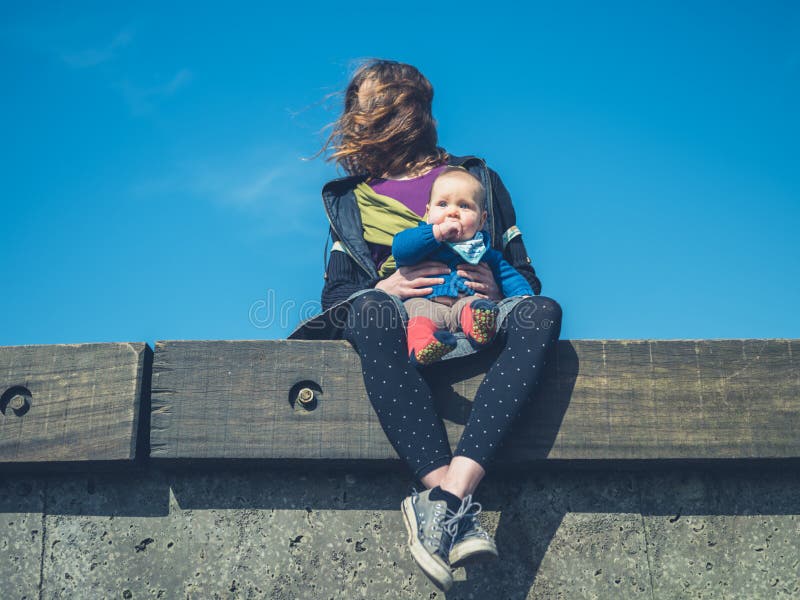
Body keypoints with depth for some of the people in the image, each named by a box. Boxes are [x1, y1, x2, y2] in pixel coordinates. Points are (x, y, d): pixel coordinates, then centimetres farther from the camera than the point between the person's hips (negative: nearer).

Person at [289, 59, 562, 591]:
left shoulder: (478, 178, 25)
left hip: (475, 320, 1)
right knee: (368, 311, -37)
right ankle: (459, 506, -48)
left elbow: (527, 276, 19)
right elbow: (333, 297, 16)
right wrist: (384, 287, -7)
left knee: (543, 313, -33)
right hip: (396, 321, 0)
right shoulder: (350, 198, 26)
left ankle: (444, 502, -48)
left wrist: (498, 291, -6)